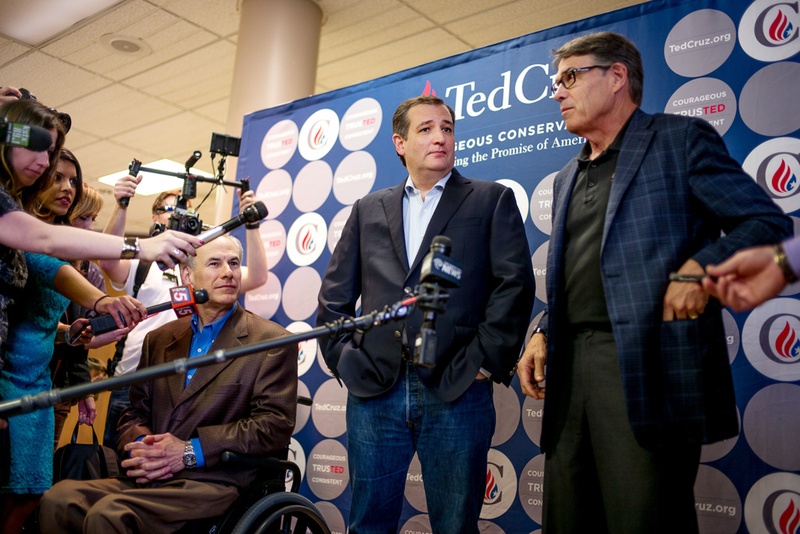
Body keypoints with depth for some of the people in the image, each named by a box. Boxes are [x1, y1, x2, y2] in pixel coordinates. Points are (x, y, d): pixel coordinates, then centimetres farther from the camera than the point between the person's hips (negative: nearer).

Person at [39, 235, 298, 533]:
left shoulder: (272, 342, -1)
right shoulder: (159, 339, 17)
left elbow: (275, 425, -8)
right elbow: (135, 414, 19)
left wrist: (191, 451, -12)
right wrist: (140, 447, -6)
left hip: (212, 484, -5)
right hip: (148, 479, 5)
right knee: (58, 499, -19)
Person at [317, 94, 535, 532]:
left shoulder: (492, 200, 7)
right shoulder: (369, 209, 16)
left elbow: (514, 283, -3)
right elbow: (334, 294, 15)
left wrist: (485, 361, -9)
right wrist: (342, 358, 5)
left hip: (456, 393, -2)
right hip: (373, 392, 3)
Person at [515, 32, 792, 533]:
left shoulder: (681, 139, 4)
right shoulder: (568, 178, 23)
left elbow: (769, 223, -2)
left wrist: (701, 266, -19)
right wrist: (544, 333, 9)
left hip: (649, 369, -6)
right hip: (570, 368, 7)